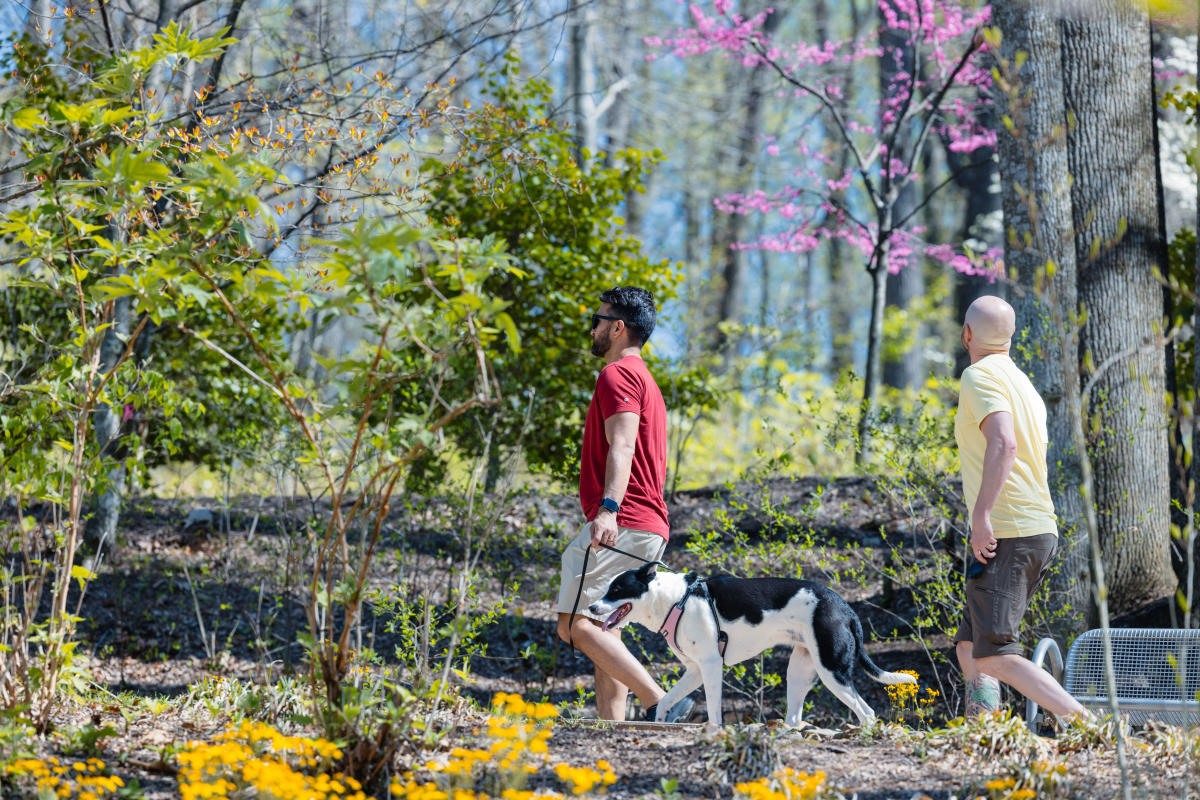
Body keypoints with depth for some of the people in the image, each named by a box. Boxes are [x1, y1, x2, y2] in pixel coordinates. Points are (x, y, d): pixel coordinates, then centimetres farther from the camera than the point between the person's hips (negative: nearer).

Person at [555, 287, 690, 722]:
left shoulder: (618, 374, -6)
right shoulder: (644, 380, 27)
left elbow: (622, 445, -23)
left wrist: (608, 509, -36)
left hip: (622, 525, -11)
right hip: (649, 528, 11)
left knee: (575, 625, -16)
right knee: (603, 631, 9)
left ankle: (659, 702, -25)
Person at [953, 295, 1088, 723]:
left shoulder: (980, 377, -7)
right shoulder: (1025, 385, 22)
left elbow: (1004, 444, -23)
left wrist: (981, 516, -27)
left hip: (1007, 535, -10)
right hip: (1041, 531, 10)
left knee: (995, 656, -16)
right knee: (970, 649, 12)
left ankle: (1085, 723, -28)